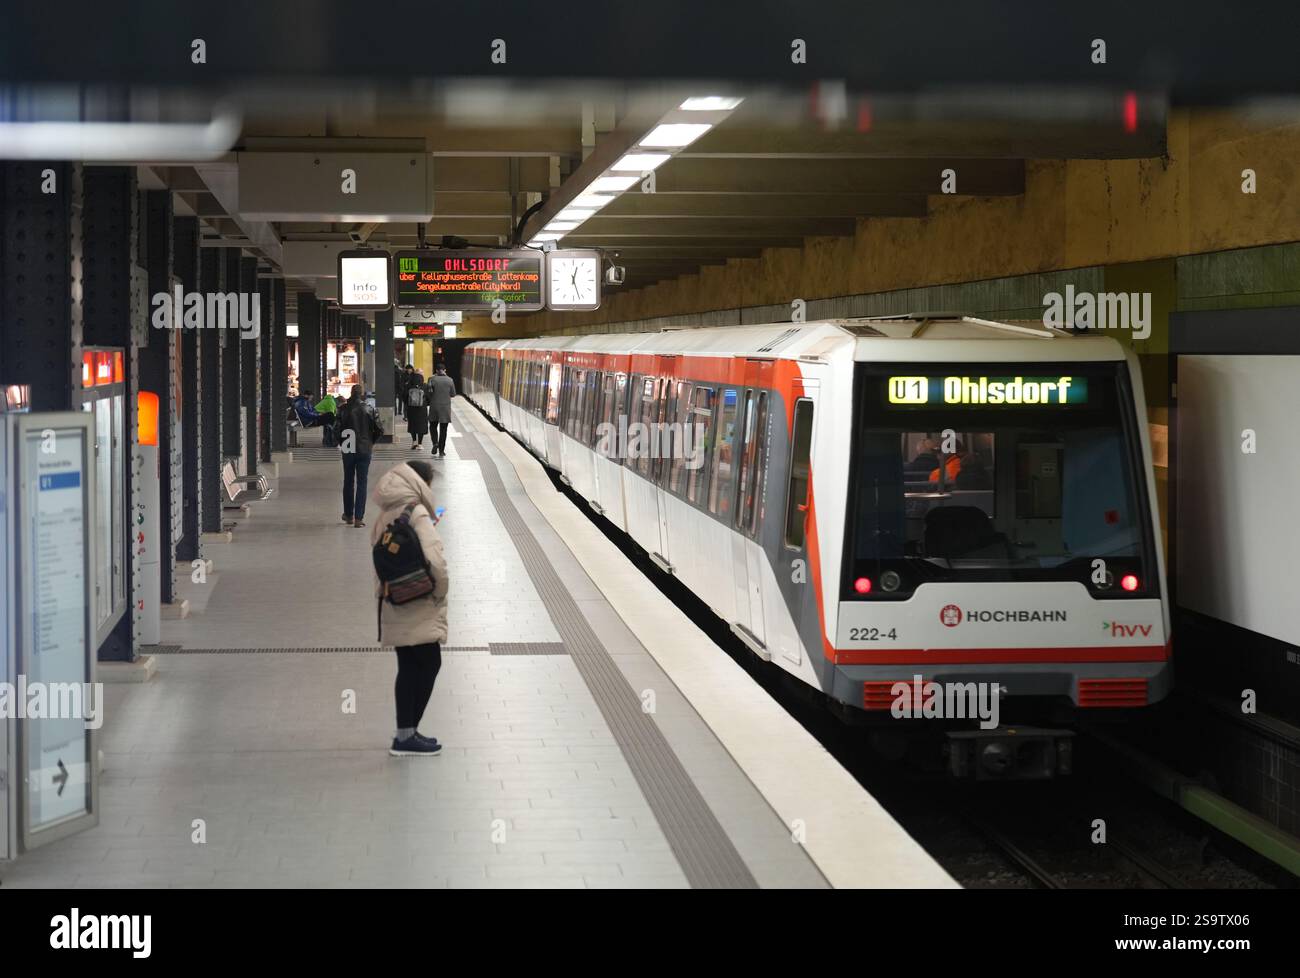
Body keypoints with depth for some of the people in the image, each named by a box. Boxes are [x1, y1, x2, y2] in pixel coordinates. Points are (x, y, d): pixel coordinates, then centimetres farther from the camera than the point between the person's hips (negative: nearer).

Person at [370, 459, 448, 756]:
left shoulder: (385, 516, 7)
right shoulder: (418, 515, -17)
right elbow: (435, 560, -23)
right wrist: (440, 592, -10)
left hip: (395, 606, 8)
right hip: (419, 608, -8)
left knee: (409, 668, 15)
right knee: (429, 664, 1)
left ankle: (405, 733, 20)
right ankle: (407, 735, 0)